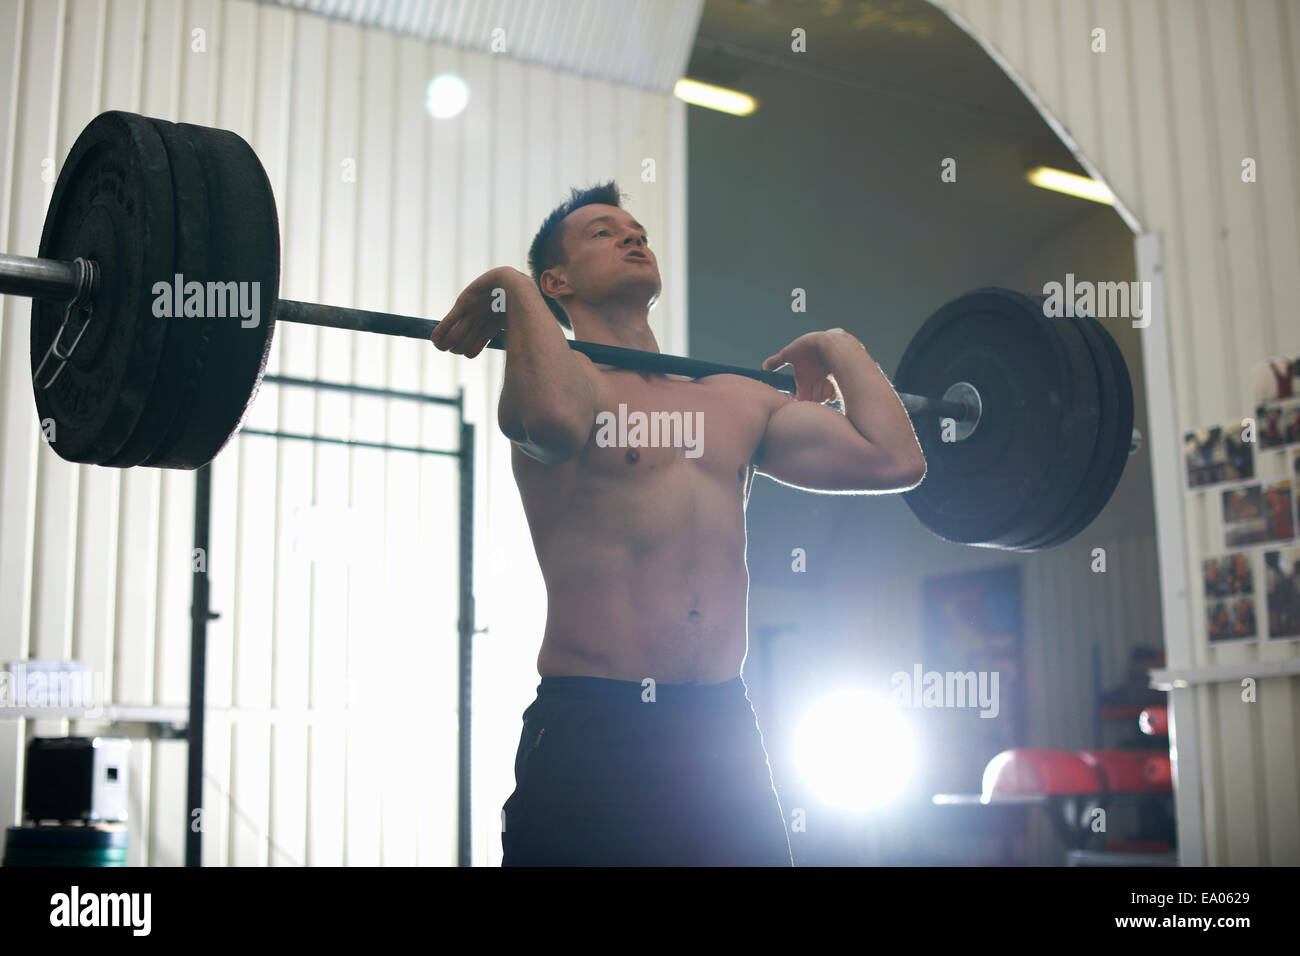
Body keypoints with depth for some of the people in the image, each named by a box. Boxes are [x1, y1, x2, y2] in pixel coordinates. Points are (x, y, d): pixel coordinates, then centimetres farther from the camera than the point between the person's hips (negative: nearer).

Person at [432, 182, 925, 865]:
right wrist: (513, 293, -11)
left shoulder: (737, 401, 15)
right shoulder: (560, 376, -1)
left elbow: (894, 458, 5)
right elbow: (557, 416, -28)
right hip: (588, 731, -5)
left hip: (725, 730, 6)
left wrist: (838, 347, 18)